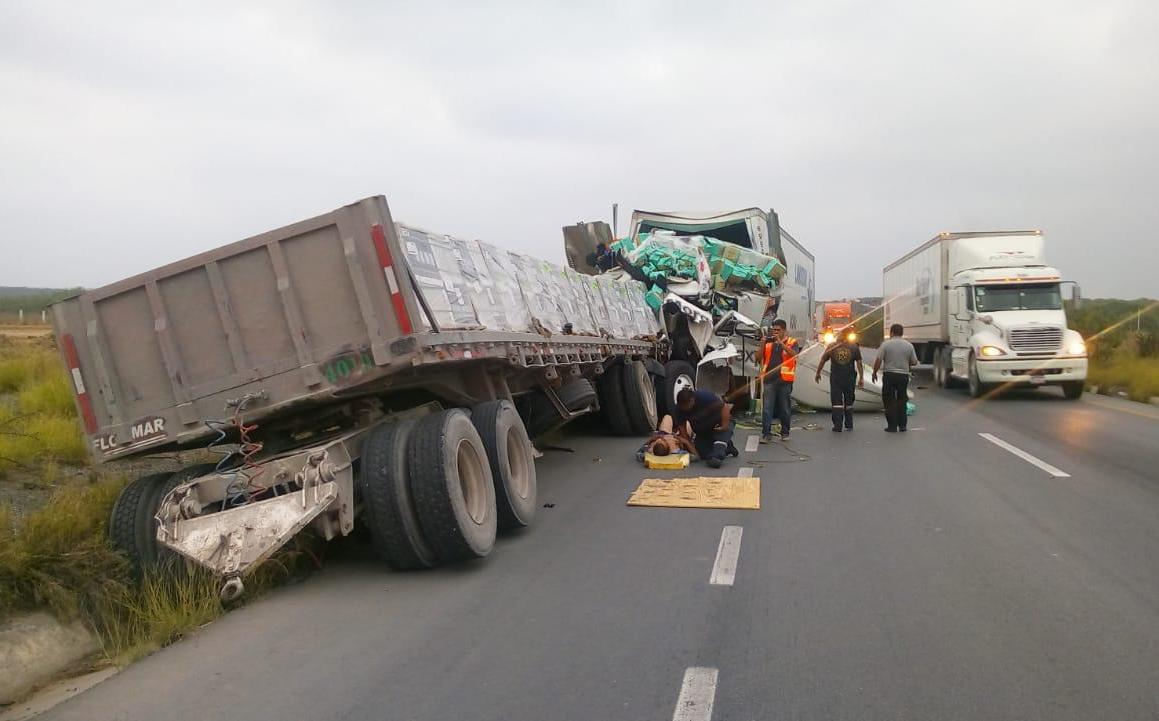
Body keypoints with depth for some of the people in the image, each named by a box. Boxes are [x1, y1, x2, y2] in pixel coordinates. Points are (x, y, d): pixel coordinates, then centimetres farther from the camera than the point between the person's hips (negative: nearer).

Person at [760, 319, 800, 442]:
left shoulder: (792, 342, 4)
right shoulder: (768, 343, 12)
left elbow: (794, 354, -16)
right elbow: (759, 357, 6)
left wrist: (780, 342, -20)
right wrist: (763, 343, -7)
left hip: (785, 380, -2)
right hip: (769, 379, 2)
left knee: (785, 408, 8)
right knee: (767, 408, -4)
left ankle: (785, 432, 19)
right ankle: (766, 433, -3)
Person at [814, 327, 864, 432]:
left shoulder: (832, 347, 0)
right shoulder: (854, 347, 0)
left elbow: (822, 361, 3)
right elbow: (859, 363, -2)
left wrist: (818, 374, 14)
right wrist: (861, 378, 1)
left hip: (835, 378, -1)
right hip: (849, 379, 1)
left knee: (836, 401, 0)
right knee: (849, 402, 13)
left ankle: (837, 425, -8)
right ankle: (849, 425, 15)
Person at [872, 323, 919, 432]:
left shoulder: (886, 344, -7)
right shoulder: (909, 345, 3)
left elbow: (878, 360, -10)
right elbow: (914, 362, 5)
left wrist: (874, 372, 2)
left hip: (889, 375, -3)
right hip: (904, 375, 3)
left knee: (889, 401, 3)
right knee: (902, 400, 13)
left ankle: (892, 426, 1)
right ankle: (902, 425, 14)